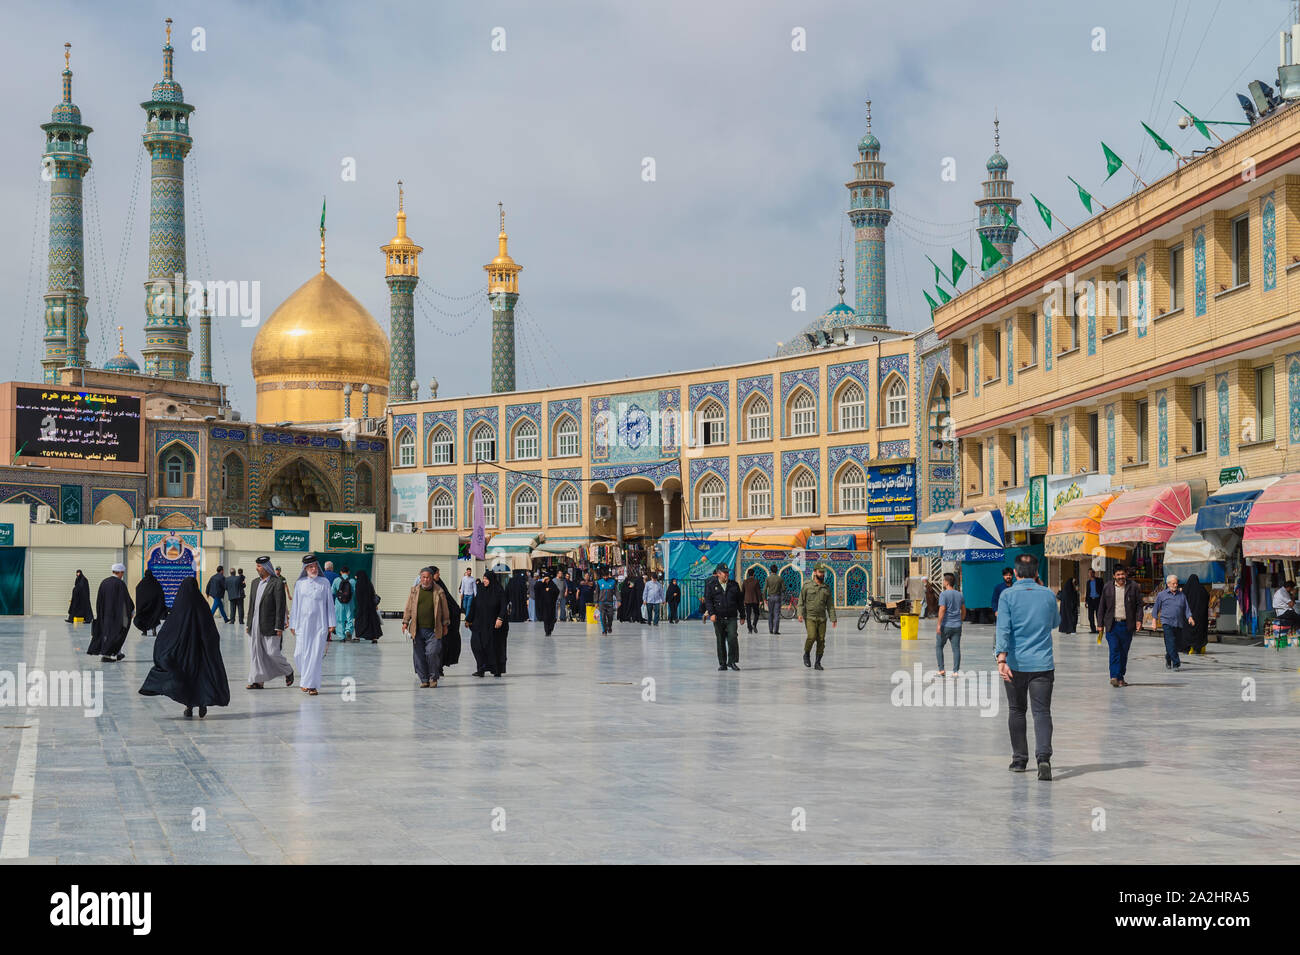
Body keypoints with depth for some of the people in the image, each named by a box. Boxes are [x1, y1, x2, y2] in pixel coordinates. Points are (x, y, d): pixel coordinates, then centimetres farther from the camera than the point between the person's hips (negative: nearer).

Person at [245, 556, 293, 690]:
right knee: (255, 653, 4)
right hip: (255, 626, 7)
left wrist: (279, 627, -15)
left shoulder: (277, 583, -8)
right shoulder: (255, 583, 14)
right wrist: (248, 623, 14)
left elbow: (280, 607, -11)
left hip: (269, 626, -7)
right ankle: (257, 681, 8)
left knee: (273, 653, -5)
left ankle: (288, 672, 19)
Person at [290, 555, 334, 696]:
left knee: (316, 655, -5)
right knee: (300, 654, -2)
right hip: (303, 624, 1)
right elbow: (295, 605, 10)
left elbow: (329, 603, 6)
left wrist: (331, 624, 1)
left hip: (320, 624, -1)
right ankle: (305, 680, 20)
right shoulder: (299, 583, 7)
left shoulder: (324, 582, 5)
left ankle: (311, 684, -1)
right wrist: (293, 625, 7)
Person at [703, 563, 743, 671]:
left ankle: (732, 661, -4)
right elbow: (708, 601, -2)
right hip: (718, 618, -1)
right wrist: (712, 613, -17)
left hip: (731, 617, 1)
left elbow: (740, 601, 16)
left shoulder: (734, 585, 10)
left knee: (732, 638, -14)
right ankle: (722, 663, 12)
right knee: (720, 641, 4)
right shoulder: (710, 585, 4)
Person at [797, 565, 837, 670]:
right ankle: (806, 655, 7)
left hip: (822, 618, 3)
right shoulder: (807, 586, 2)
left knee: (821, 640, -2)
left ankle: (818, 663, 6)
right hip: (809, 617, -3)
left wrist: (833, 619, 5)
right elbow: (801, 601, 0)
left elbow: (830, 605, 13)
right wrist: (800, 614, -13)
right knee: (812, 637, -19)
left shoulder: (826, 588, 12)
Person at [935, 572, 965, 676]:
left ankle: (941, 670, 4)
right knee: (956, 648, 3)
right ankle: (955, 671, 0)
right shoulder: (960, 595, 9)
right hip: (957, 626, 5)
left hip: (945, 626, -5)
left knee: (939, 647, 9)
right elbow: (963, 611, 15)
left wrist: (939, 625, -16)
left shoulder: (944, 594, -10)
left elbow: (942, 610, -18)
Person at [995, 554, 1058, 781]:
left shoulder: (1008, 596, -5)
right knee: (1042, 711, -3)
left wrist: (1001, 659, -20)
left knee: (1016, 710, 13)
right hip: (1043, 664, 1)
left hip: (1016, 663, -1)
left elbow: (1003, 629, -15)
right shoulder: (1049, 595, 4)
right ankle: (1043, 757, -21)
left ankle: (1019, 759, 19)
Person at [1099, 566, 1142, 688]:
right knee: (1114, 650, -11)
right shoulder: (1107, 588, 5)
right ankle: (1114, 676, -14)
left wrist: (1139, 620, -6)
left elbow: (1139, 605, 5)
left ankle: (1120, 677, 14)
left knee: (1124, 652, 6)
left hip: (1127, 625, 1)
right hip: (1112, 624, -1)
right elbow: (1102, 607, 9)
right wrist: (1101, 624, 6)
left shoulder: (1133, 587, 4)